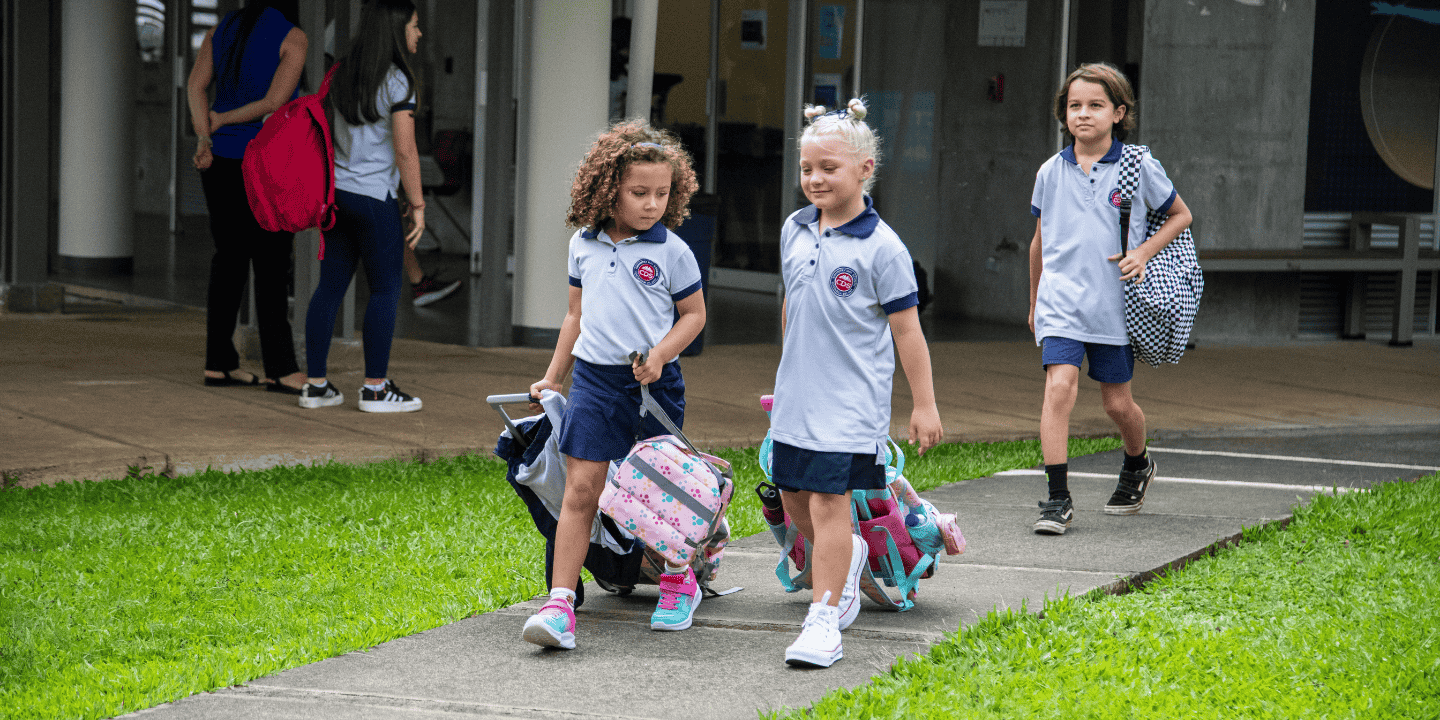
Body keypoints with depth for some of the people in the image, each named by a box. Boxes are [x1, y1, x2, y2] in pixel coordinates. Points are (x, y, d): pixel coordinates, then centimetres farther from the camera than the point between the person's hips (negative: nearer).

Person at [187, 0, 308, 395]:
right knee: (272, 266, -4)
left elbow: (195, 85, -1)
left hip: (220, 160, 6)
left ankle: (219, 363, 10)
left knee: (230, 259, 11)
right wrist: (220, 121, -3)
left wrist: (205, 141, -11)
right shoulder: (293, 38, -6)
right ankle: (280, 369, -5)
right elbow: (274, 103, -14)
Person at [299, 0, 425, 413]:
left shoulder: (342, 75, 10)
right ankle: (375, 388, 4)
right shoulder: (397, 82, -11)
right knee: (385, 290, 2)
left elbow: (329, 137, 15)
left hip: (337, 190, 7)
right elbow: (405, 150, -14)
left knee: (330, 286, 9)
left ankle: (316, 385, 10)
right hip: (374, 197, -7)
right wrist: (417, 205, -7)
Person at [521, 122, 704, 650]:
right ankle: (560, 605, -9)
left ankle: (678, 583, 33)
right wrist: (553, 377, 19)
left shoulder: (672, 251, -5)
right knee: (580, 489, -6)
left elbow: (694, 314, 3)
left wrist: (660, 354, -13)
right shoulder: (584, 245, 6)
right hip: (594, 378, 2)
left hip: (654, 384, -2)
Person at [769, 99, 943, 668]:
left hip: (850, 401, -6)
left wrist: (925, 405, -6)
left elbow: (907, 329, -8)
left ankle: (823, 619, -6)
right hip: (796, 395, 6)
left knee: (828, 501, -10)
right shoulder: (794, 231, 6)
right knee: (794, 501, 13)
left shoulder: (881, 247, -12)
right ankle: (848, 556, 41)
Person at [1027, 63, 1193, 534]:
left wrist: (1144, 252, -5)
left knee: (1117, 403, 10)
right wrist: (1034, 301, 25)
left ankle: (1137, 467, 42)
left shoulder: (1138, 166, -2)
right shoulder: (1051, 172, 5)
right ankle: (1057, 499, -16)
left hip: (1114, 302, 0)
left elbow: (1180, 216, 11)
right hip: (1060, 301, 0)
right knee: (1060, 385, -18)